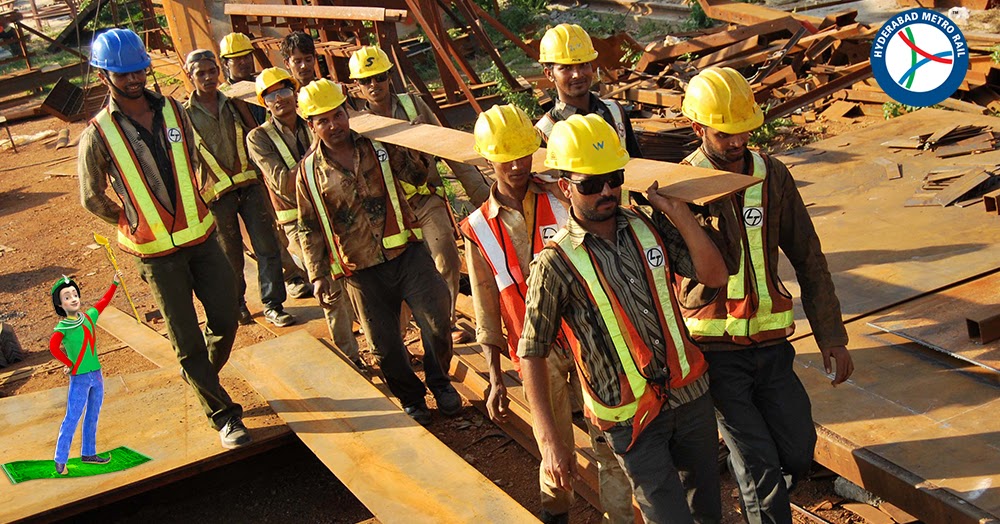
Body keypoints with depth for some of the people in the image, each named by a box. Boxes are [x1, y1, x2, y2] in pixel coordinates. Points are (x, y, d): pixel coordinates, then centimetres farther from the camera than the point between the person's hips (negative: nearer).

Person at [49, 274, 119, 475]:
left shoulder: (89, 317, 5)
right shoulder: (62, 327, -13)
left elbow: (104, 302, 18)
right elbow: (53, 347, -27)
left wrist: (115, 283, 17)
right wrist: (70, 364, -19)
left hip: (96, 375, 6)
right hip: (79, 379, -6)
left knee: (92, 417, 15)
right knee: (72, 419, -2)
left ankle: (88, 453, 27)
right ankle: (60, 460, 6)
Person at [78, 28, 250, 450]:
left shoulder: (174, 111, 1)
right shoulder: (98, 135, -11)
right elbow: (92, 198, 2)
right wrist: (136, 223, 8)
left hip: (202, 236, 4)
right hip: (156, 253, -4)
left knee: (225, 320, 8)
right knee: (187, 341, 3)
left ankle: (204, 384, 36)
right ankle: (222, 415, 17)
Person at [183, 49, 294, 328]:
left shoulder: (234, 104, 9)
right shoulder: (185, 114, -1)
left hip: (250, 184, 3)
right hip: (217, 193, -2)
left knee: (268, 247, 0)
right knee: (230, 254, 8)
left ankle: (272, 305, 11)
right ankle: (237, 305, 27)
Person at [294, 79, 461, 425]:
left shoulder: (378, 146, 3)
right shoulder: (309, 172, 1)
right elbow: (310, 229, 7)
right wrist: (318, 275, 3)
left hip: (407, 252, 0)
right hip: (363, 272, 0)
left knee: (437, 323, -8)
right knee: (385, 347, 5)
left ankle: (440, 383, 19)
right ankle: (411, 399, 30)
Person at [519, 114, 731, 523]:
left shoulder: (649, 226, -1)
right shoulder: (556, 264, -14)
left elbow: (715, 275, -3)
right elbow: (532, 353, -11)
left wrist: (677, 210, -12)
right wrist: (549, 441, -14)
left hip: (690, 394, 5)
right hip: (632, 418, -5)